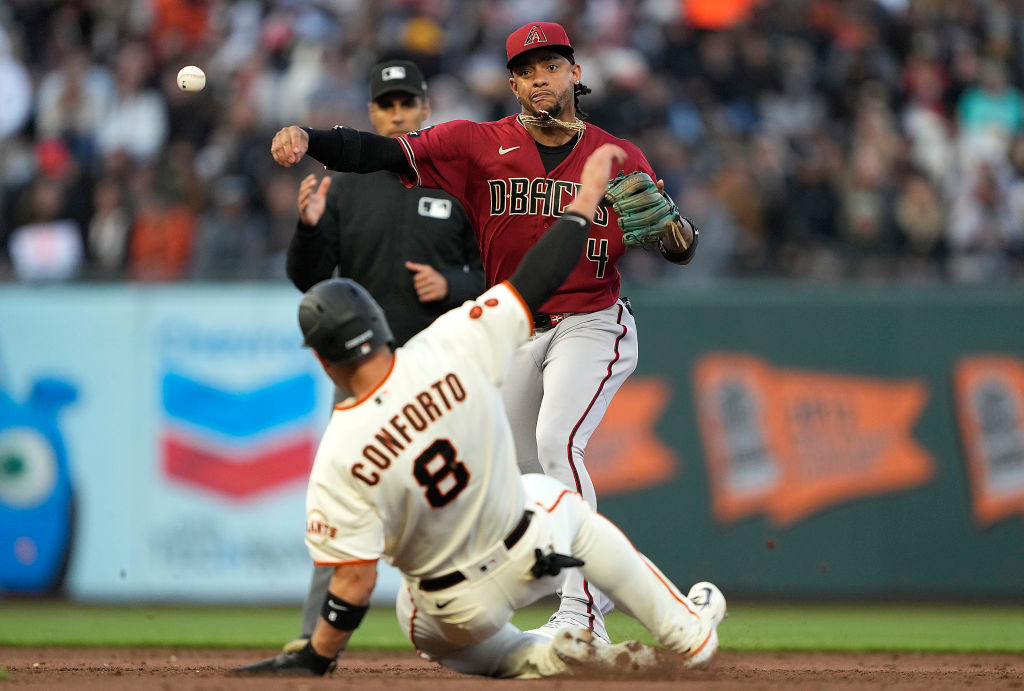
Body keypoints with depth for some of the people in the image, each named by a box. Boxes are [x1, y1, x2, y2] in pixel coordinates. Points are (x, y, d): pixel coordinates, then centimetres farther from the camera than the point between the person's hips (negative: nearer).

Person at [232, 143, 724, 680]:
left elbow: (355, 583, -26)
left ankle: (551, 656, 11)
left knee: (427, 630, 36)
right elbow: (537, 279, -15)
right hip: (532, 553, 2)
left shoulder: (340, 461, -28)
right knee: (564, 503, 38)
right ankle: (689, 632, 42)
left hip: (458, 610, -2)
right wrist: (587, 194, -2)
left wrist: (314, 659, -13)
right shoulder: (449, 351, -24)